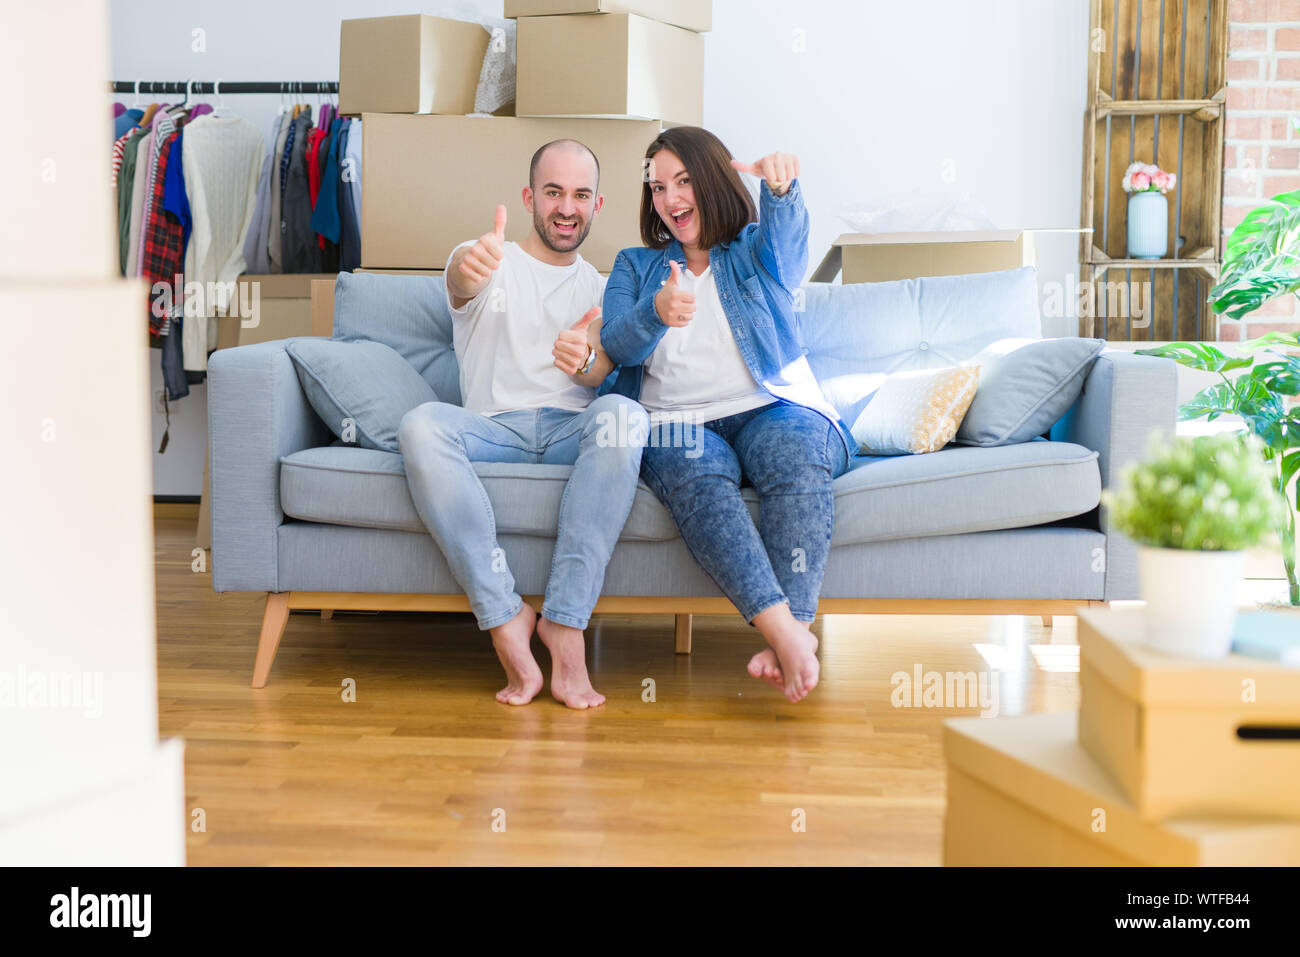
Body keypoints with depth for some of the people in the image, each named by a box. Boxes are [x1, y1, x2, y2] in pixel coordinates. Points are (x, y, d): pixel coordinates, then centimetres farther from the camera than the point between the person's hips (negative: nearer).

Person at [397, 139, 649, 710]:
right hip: (493, 428, -1)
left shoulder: (601, 289, 23)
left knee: (623, 412, -34)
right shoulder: (496, 265, 13)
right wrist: (471, 265, -42)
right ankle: (505, 617, -33)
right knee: (422, 425, -34)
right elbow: (462, 281, -14)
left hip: (575, 431, 2)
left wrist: (587, 357, -15)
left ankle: (564, 622, -35)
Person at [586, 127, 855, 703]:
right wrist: (657, 313, -19)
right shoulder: (636, 266, 24)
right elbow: (615, 346, 6)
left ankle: (792, 630, -44)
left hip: (770, 409, 0)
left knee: (796, 454, -36)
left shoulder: (758, 254, 20)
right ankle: (785, 631, -48)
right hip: (676, 421, 0)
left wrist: (779, 186, -33)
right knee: (699, 478, -36)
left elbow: (786, 234, -7)